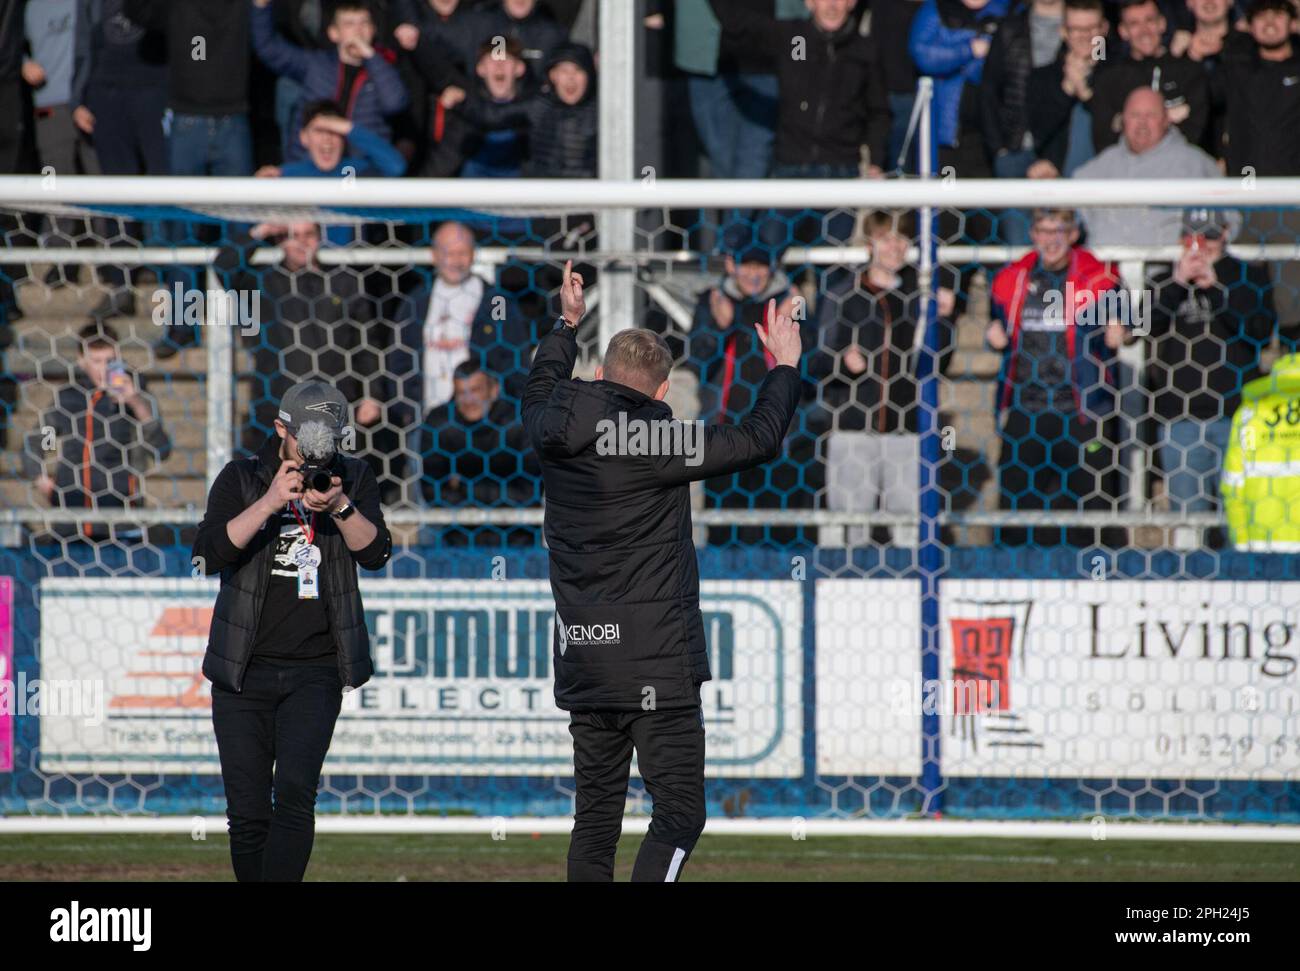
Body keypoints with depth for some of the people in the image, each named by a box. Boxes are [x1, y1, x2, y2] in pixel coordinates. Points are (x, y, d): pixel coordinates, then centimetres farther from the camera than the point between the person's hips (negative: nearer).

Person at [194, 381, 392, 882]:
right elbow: (209, 553, -13)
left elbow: (375, 553, -7)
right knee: (248, 812, 1)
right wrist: (269, 503, -23)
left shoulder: (353, 479, 5)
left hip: (315, 670, -1)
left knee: (295, 795, -18)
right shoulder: (240, 478, 1)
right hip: (243, 670, 1)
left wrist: (339, 506, -24)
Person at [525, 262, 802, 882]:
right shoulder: (656, 441, -14)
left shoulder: (553, 432, 4)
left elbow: (542, 390, 29)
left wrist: (566, 326, 44)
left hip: (581, 661, 7)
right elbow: (758, 440, -9)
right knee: (679, 813, -7)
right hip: (655, 663, -7)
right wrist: (785, 367, 6)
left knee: (595, 817, 12)